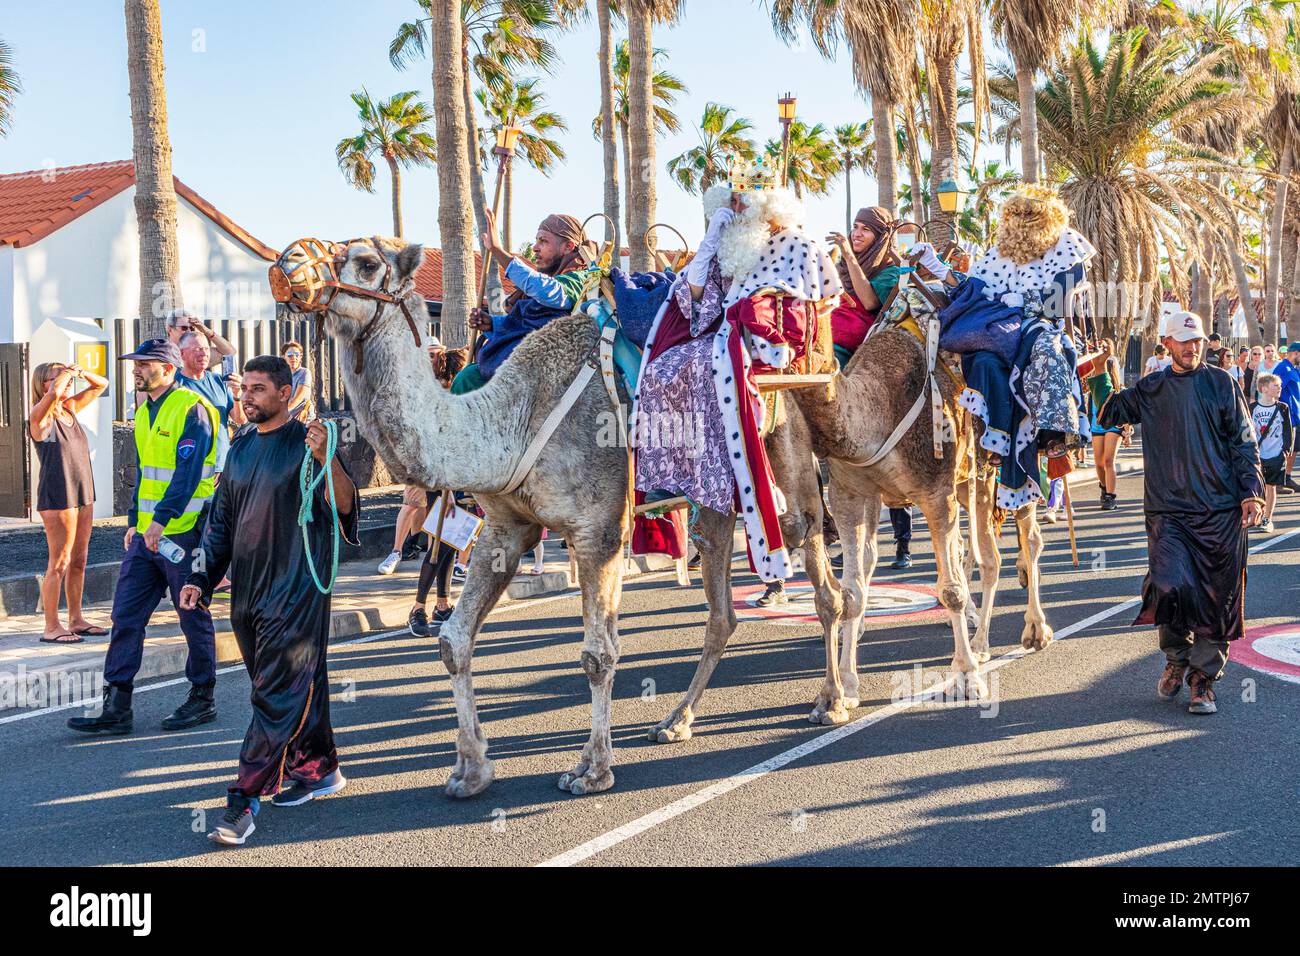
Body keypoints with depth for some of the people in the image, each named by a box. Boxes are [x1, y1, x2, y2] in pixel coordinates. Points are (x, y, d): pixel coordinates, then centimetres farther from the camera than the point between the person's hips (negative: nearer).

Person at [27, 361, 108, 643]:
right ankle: (51, 627, 2)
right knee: (59, 563, -5)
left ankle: (76, 619, 20)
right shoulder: (40, 417, -10)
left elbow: (101, 384, 19)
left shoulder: (70, 409, 11)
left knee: (78, 561, 12)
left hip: (82, 495, 8)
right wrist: (65, 373, -14)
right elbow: (54, 393, -32)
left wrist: (80, 372, 1)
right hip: (57, 497, -8)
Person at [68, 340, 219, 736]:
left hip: (183, 532, -8)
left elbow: (188, 471, -20)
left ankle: (203, 699, 18)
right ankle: (116, 708, 9)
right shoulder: (145, 412, 15)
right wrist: (135, 521, 17)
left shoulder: (191, 409, -12)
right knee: (126, 616, 5)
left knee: (193, 617, 4)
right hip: (147, 534, 8)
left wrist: (161, 519, -25)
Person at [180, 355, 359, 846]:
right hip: (247, 593, 7)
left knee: (277, 697, -7)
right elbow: (221, 522, 21)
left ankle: (244, 800, -8)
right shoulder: (240, 449, 14)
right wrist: (201, 578, 15)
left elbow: (346, 507, -18)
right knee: (296, 687, 16)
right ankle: (318, 768, 31)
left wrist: (326, 460, -34)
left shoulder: (306, 442, -7)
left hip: (296, 592, -7)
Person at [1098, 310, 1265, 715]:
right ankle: (1176, 658, 10)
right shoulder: (1149, 390, 10)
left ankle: (1203, 680, 14)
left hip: (1221, 511, 1)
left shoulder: (1220, 383, 8)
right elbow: (1106, 414, 8)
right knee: (1172, 584, -17)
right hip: (1169, 510, 0)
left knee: (1217, 597, 2)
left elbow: (1244, 442, 9)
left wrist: (1251, 492, 1)